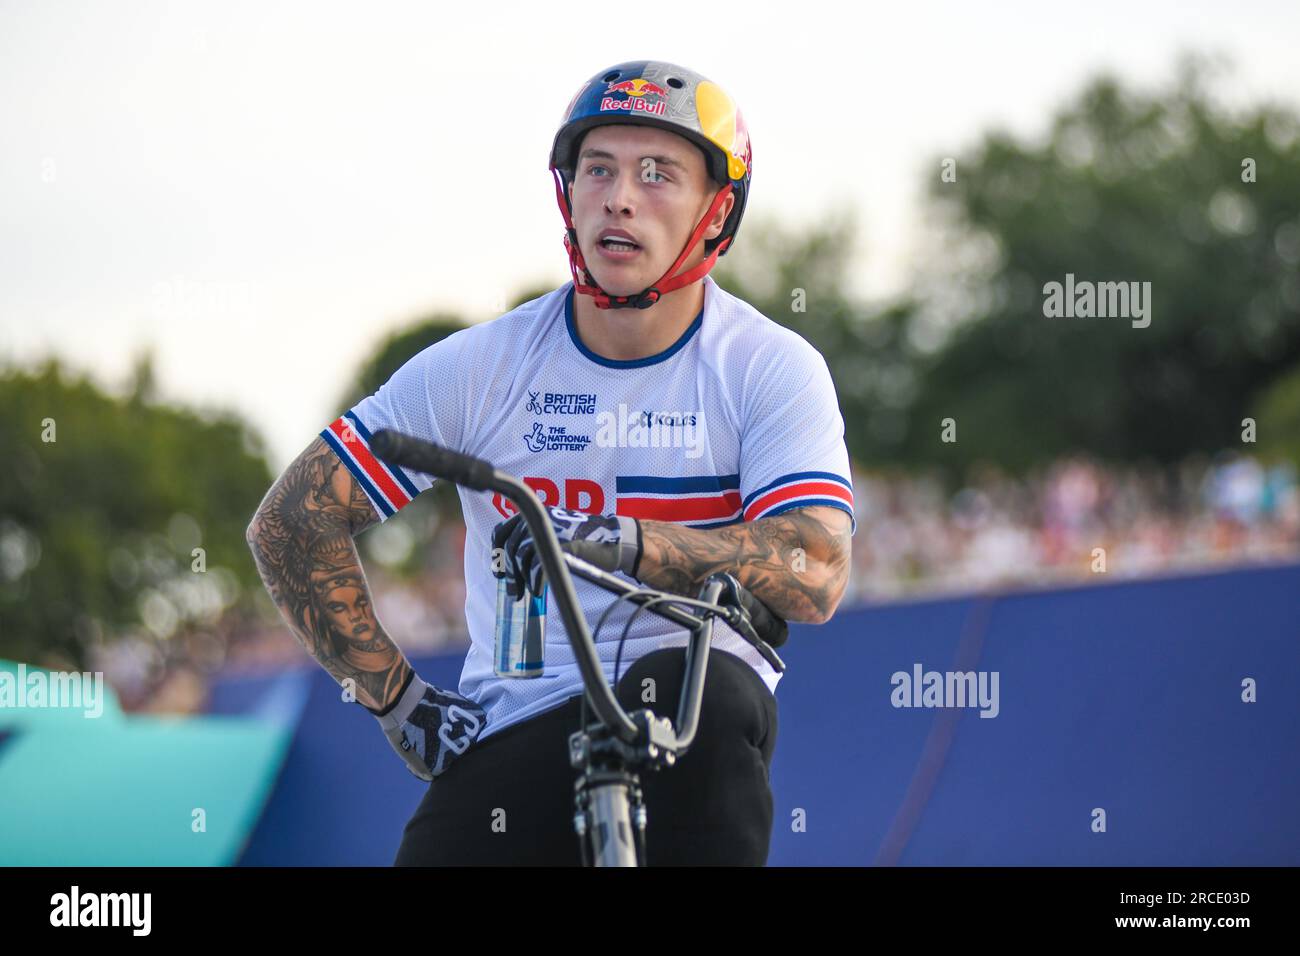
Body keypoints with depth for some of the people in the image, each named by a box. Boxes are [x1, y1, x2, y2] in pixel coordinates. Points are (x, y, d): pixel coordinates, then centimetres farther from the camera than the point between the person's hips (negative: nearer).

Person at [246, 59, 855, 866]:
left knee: (692, 691, -35)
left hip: (693, 711, -2)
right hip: (510, 733, 2)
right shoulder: (479, 368, -2)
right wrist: (401, 700, 0)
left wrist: (619, 542, -35)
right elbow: (291, 525, 4)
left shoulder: (773, 370, -5)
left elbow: (815, 575, -22)